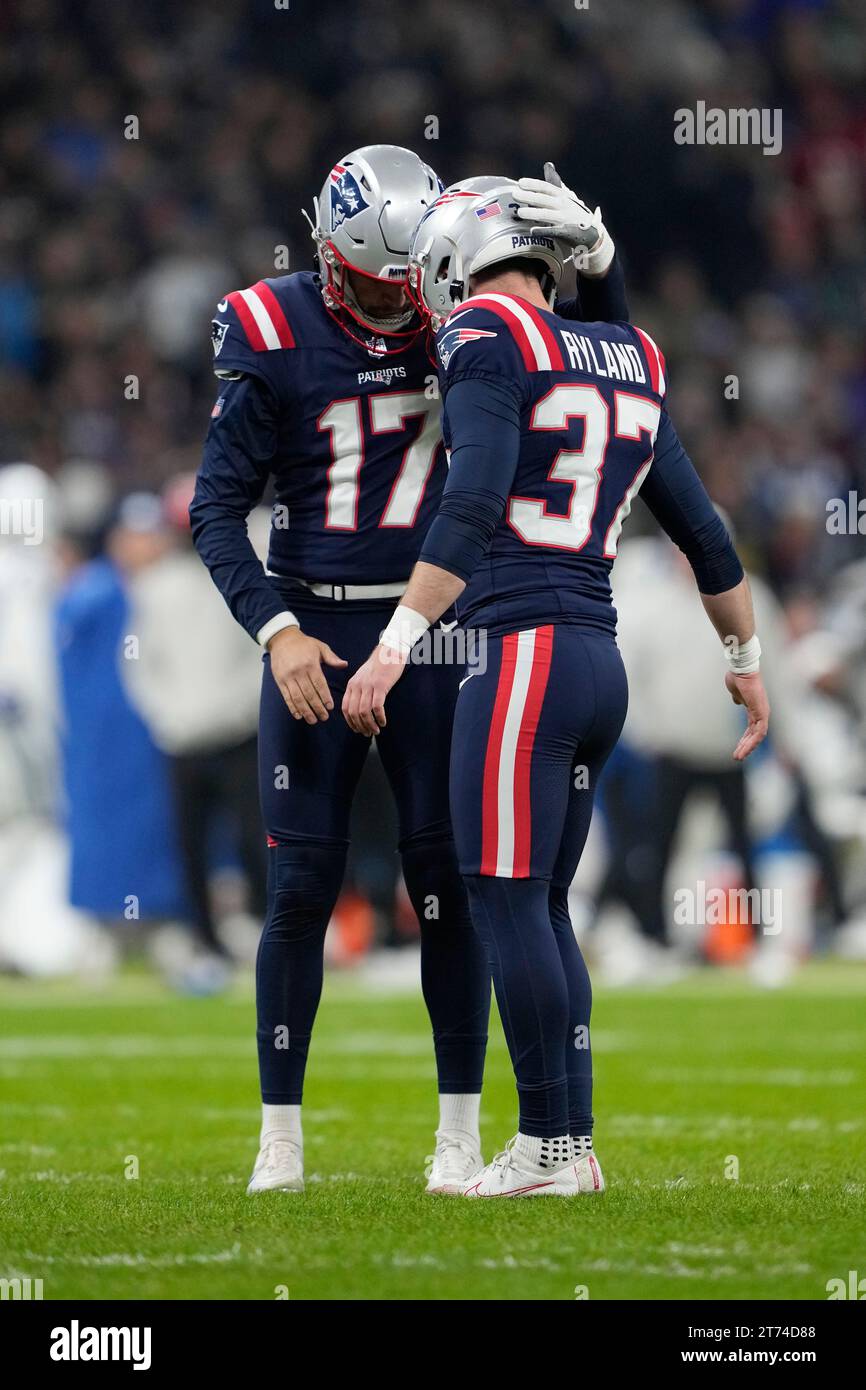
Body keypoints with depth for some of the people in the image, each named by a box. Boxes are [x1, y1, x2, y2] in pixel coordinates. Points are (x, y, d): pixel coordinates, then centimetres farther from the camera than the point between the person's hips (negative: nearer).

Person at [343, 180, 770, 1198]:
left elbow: (473, 511, -19)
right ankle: (576, 1143, 13)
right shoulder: (628, 364, 18)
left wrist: (396, 646, -21)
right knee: (541, 903, 13)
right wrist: (746, 659, 36)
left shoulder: (487, 341, -5)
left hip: (523, 649, -8)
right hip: (601, 664, 8)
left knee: (506, 898, -4)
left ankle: (548, 1146, -3)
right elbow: (702, 531, 24)